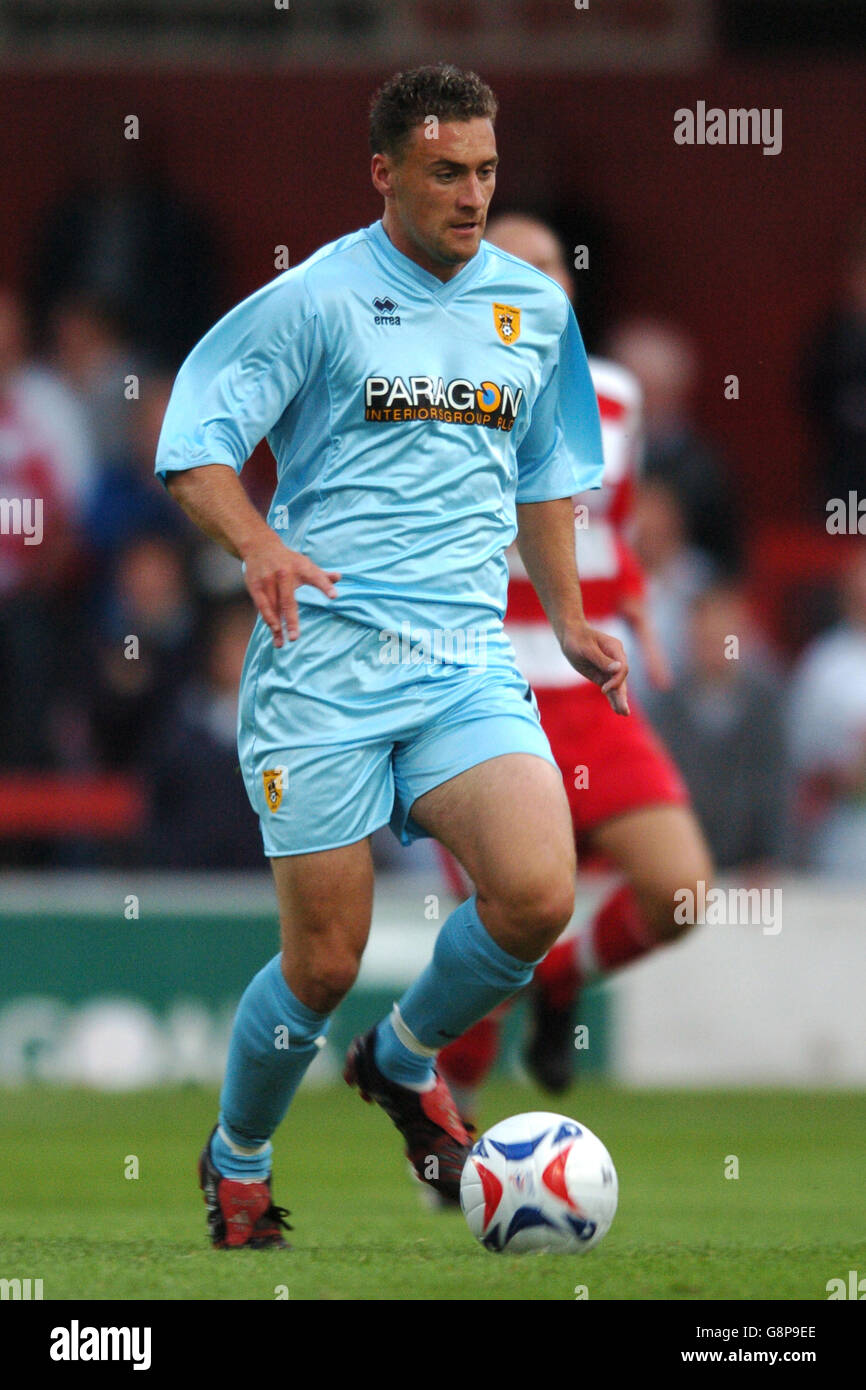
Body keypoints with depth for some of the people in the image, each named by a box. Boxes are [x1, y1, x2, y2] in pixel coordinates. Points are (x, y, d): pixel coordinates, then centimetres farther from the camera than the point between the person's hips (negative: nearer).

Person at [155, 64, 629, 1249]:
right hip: (326, 655, -4)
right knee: (324, 962, -5)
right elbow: (193, 442, -6)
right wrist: (260, 544, -24)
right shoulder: (318, 298, -3)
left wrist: (568, 617, 20)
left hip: (469, 663, 4)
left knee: (537, 897, -19)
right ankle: (237, 1163, 24)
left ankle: (405, 1062, 12)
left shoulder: (536, 306, 14)